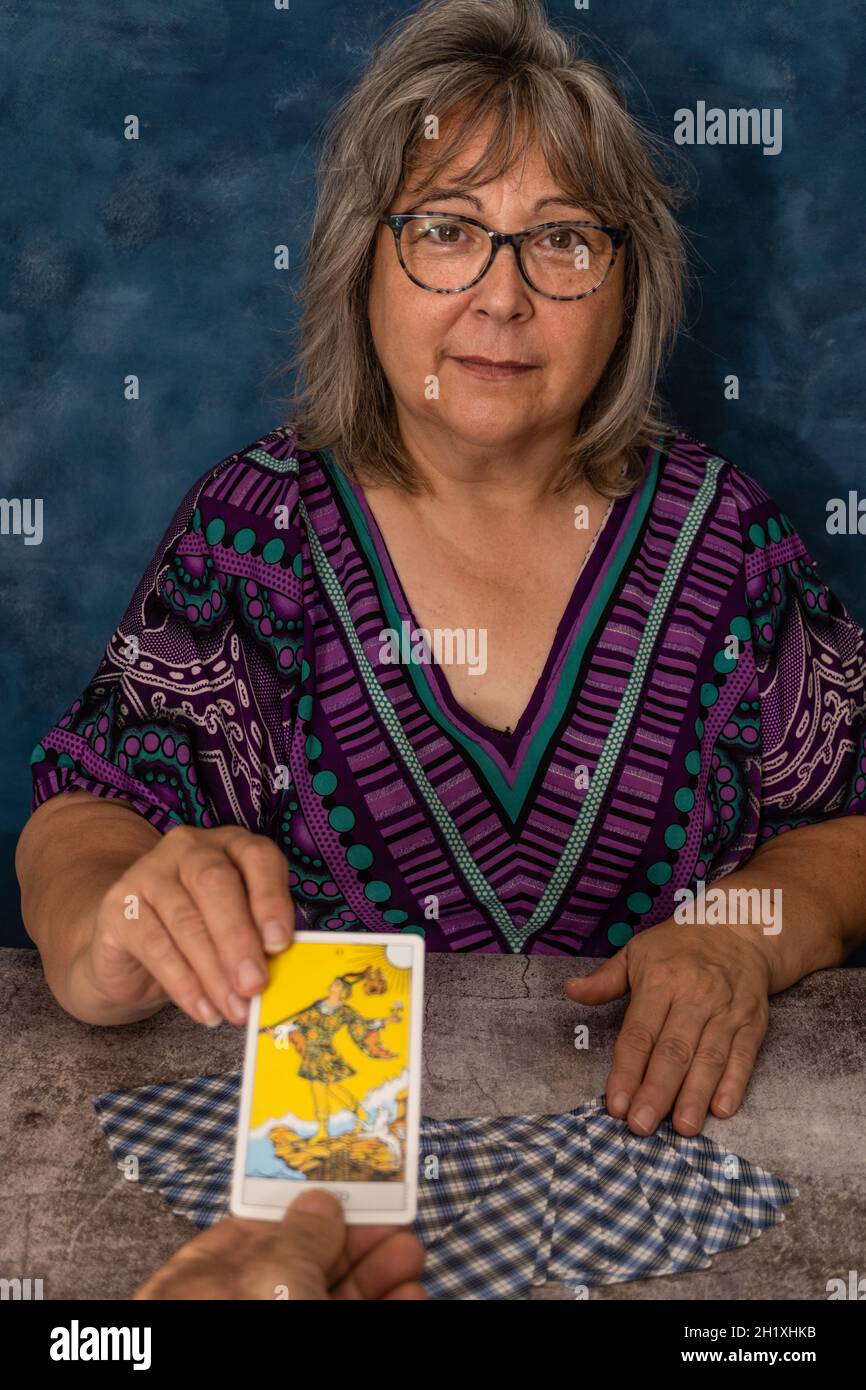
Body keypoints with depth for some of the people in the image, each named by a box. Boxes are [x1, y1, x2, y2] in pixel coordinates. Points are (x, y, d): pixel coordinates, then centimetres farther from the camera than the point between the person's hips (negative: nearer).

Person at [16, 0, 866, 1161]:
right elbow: (86, 814, -3)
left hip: (664, 1121, 1)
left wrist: (744, 931, -14)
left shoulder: (722, 528, 1)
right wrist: (114, 936, -26)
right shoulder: (253, 523, -1)